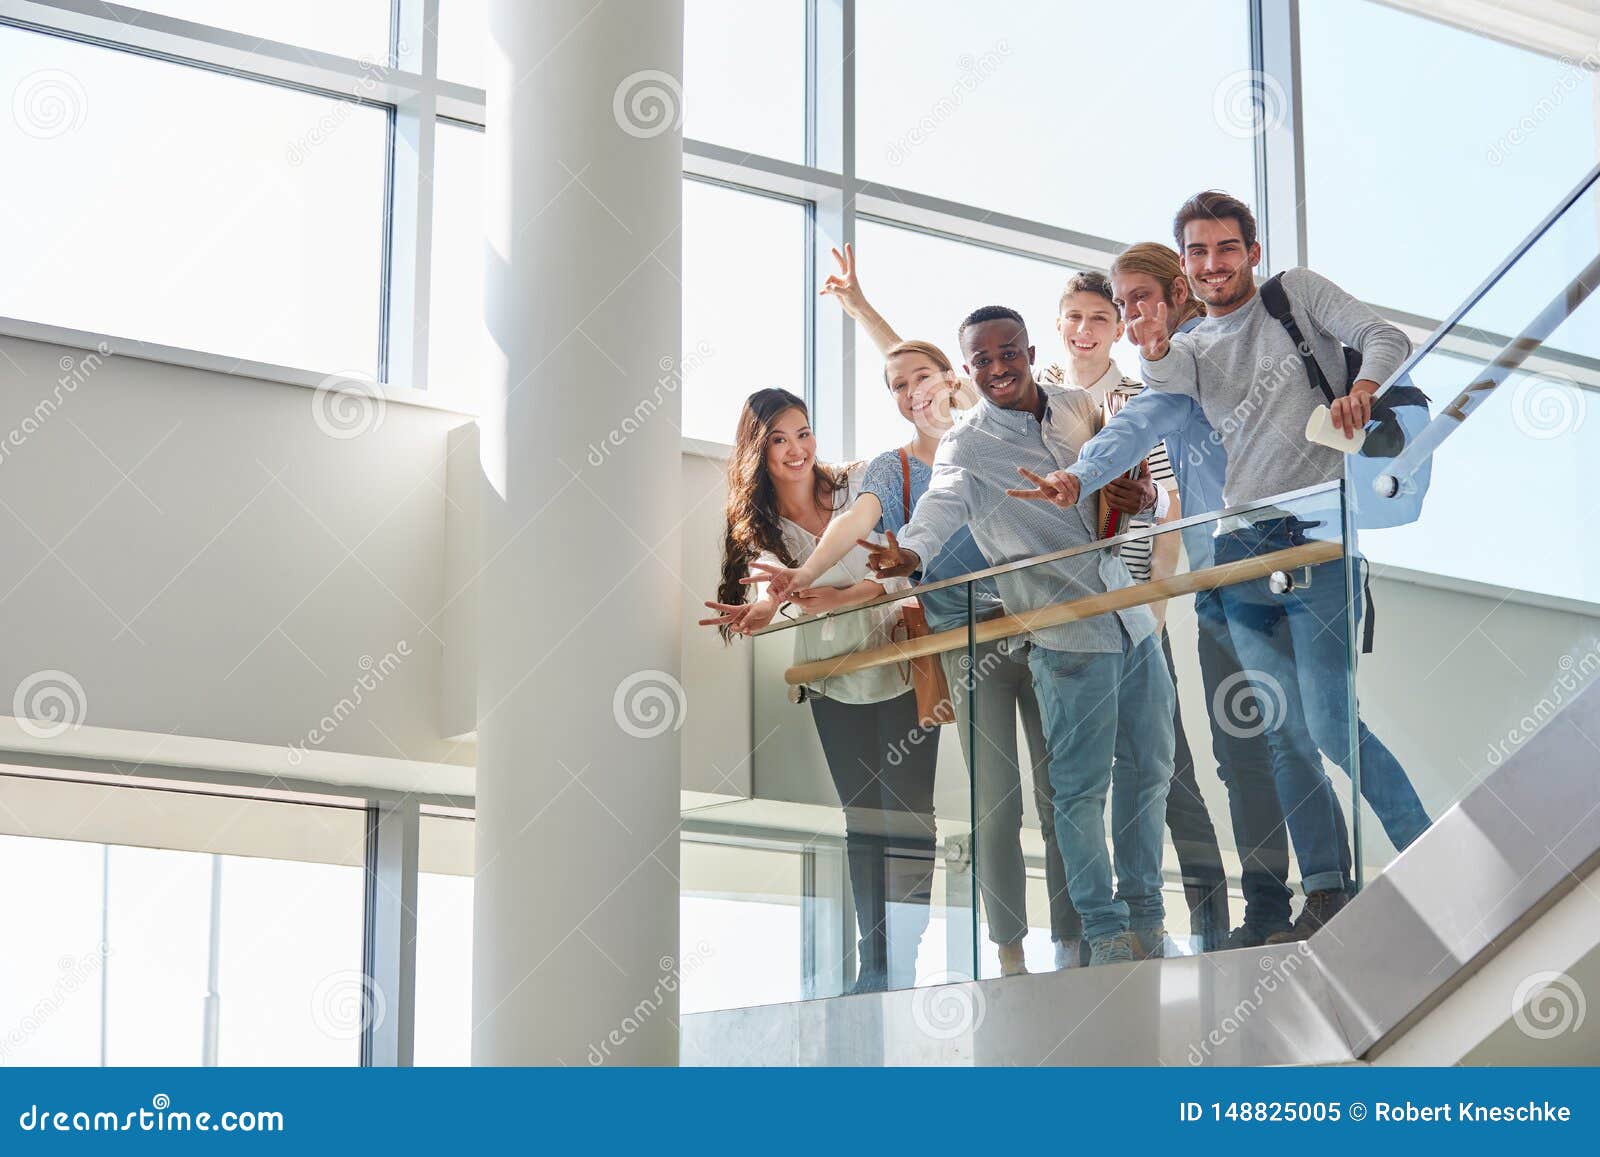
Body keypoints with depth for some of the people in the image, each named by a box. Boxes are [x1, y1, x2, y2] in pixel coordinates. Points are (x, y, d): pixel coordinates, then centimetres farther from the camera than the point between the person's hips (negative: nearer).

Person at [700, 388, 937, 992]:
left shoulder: (859, 485, -8)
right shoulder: (758, 527, -2)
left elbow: (900, 566, -15)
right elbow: (771, 588, -19)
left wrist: (842, 597, -31)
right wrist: (760, 610, -42)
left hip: (901, 674, -2)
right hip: (836, 690, 2)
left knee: (908, 818, -7)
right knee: (863, 823, 10)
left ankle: (902, 964, -5)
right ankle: (873, 964, 18)